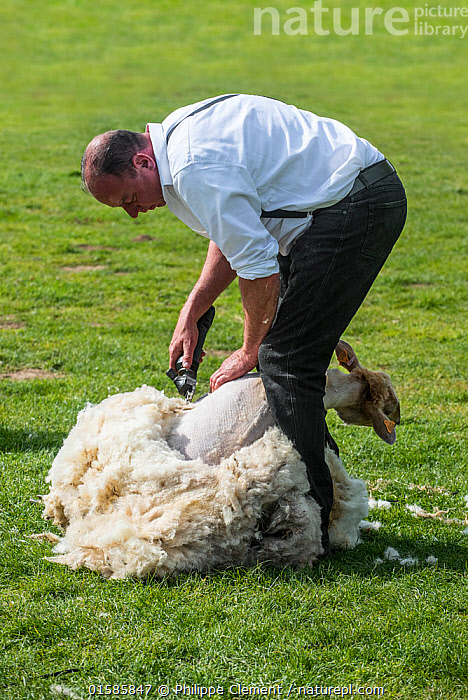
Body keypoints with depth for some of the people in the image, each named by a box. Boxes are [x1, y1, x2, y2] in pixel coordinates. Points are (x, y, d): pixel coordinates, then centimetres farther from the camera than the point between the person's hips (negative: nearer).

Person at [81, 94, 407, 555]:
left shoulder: (196, 170, -21)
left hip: (356, 205, -11)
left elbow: (259, 266, -19)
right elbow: (234, 236, 22)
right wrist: (190, 315, 16)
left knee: (284, 357, -11)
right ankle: (322, 480, 23)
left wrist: (250, 352, -5)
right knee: (291, 346, 15)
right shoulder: (181, 133, 12)